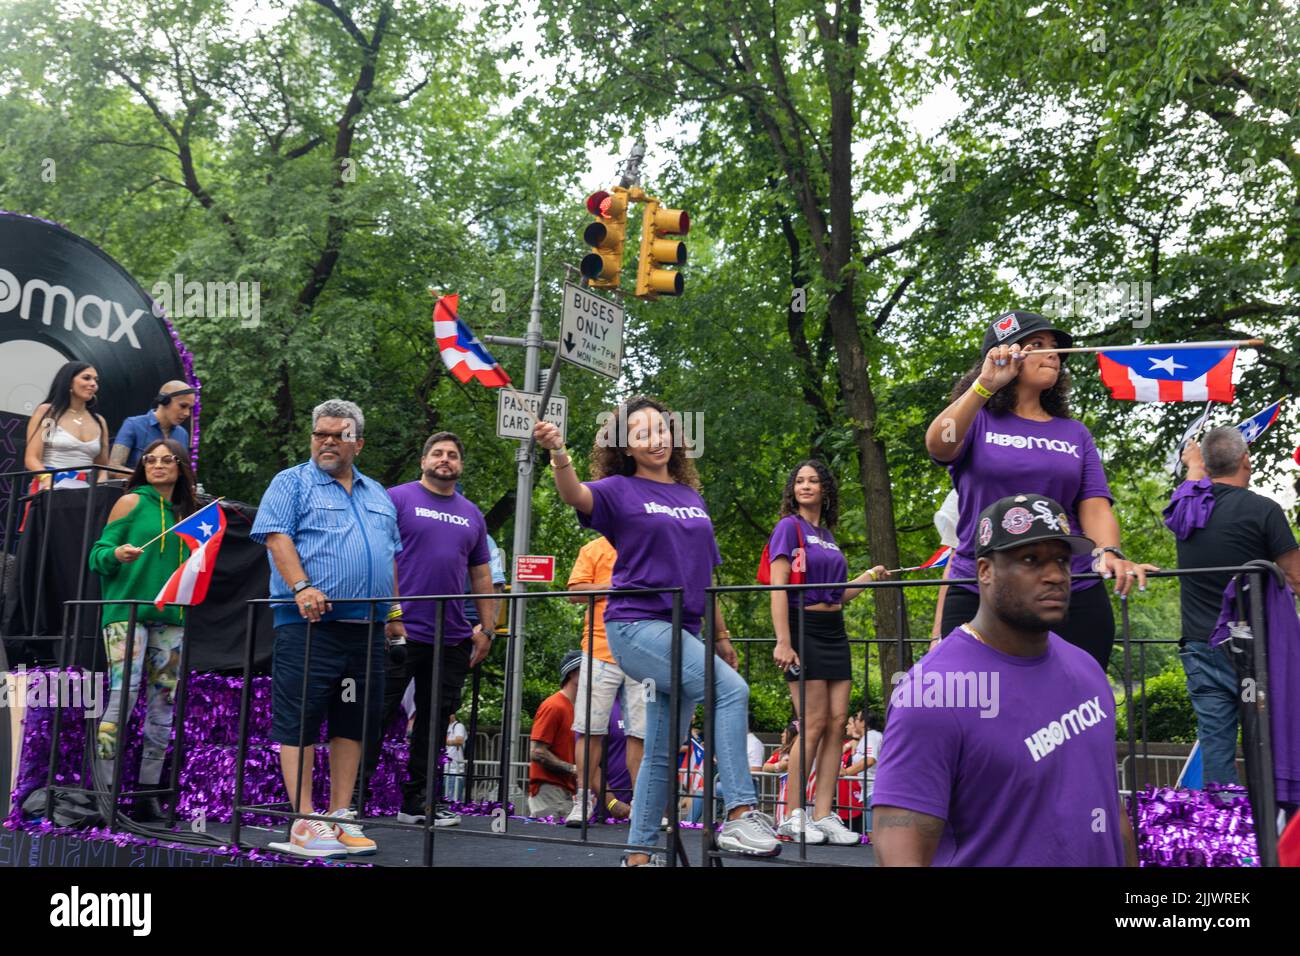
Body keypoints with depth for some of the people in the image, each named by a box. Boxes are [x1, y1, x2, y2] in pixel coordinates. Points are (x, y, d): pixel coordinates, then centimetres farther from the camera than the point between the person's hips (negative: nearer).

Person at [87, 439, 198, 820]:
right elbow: (98, 553, 0)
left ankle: (148, 792, 10)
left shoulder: (188, 512, 15)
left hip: (170, 616, 5)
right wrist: (117, 554, -19)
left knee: (163, 703, 4)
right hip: (128, 609, -5)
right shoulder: (132, 502, 3)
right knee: (124, 692, -17)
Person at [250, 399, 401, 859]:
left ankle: (341, 817, 14)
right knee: (299, 722, -4)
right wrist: (302, 587, -22)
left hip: (366, 628, 6)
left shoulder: (378, 496, 21)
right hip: (308, 622, -5)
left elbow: (392, 557, 23)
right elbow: (276, 537, -8)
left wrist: (394, 614, 15)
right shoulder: (291, 483, 4)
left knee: (352, 723, 7)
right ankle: (304, 823, 0)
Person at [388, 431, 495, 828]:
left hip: (453, 638, 5)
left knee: (435, 720, 8)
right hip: (401, 631, -5)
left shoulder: (472, 515, 16)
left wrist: (486, 628, 11)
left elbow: (481, 575, 19)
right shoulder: (398, 498, 1)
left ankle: (416, 802, 17)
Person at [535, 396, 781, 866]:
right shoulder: (620, 490, 0)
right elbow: (575, 494, -23)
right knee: (731, 689, -24)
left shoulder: (692, 497, 15)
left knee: (663, 752, 10)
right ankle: (740, 815, -22)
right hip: (637, 625, -6)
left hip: (682, 630, 6)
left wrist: (721, 636, 21)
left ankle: (640, 854, 20)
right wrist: (559, 453, -42)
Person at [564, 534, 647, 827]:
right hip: (601, 651, -2)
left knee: (640, 731, 1)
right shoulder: (594, 550, 9)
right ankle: (583, 800, 7)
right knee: (590, 728, -1)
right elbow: (575, 592, 0)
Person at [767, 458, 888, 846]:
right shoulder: (789, 527, -3)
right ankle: (793, 816, 0)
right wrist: (783, 642, -21)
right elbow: (778, 589, -13)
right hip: (804, 629, -7)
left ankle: (823, 815, 5)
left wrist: (867, 578, 12)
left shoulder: (829, 536, 17)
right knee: (814, 723, -9)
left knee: (837, 721, 1)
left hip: (834, 630, 7)